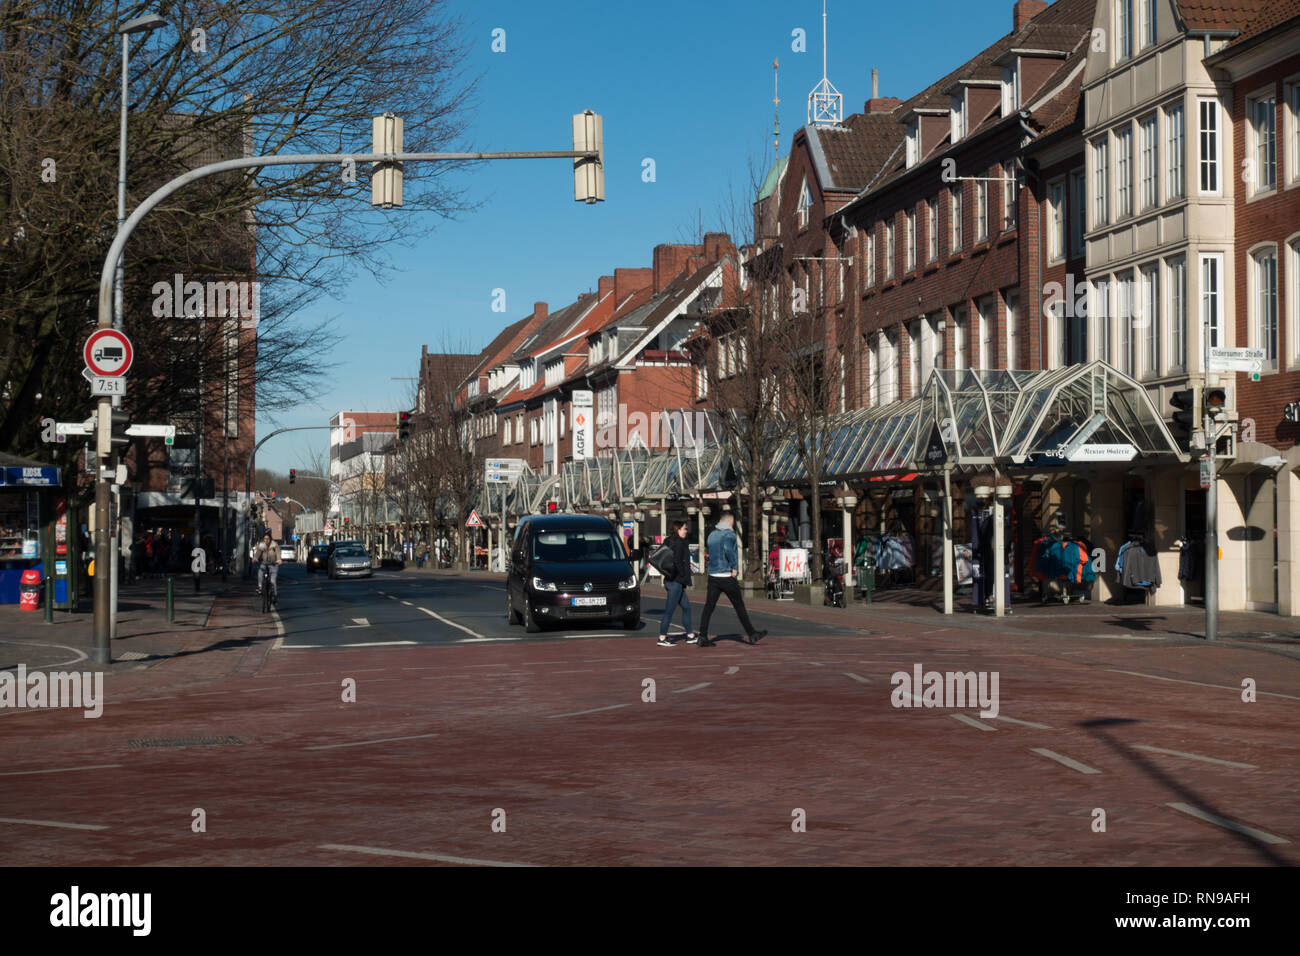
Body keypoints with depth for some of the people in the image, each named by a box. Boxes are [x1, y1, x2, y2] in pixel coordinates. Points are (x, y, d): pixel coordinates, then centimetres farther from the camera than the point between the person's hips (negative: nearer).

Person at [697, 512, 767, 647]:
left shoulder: (711, 535, 12)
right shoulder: (729, 534, -9)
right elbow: (728, 548, -28)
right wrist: (734, 568, -19)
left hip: (713, 575, 6)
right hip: (727, 576, -6)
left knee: (708, 607, 2)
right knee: (739, 606, 4)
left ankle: (703, 637, -5)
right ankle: (752, 635, 13)